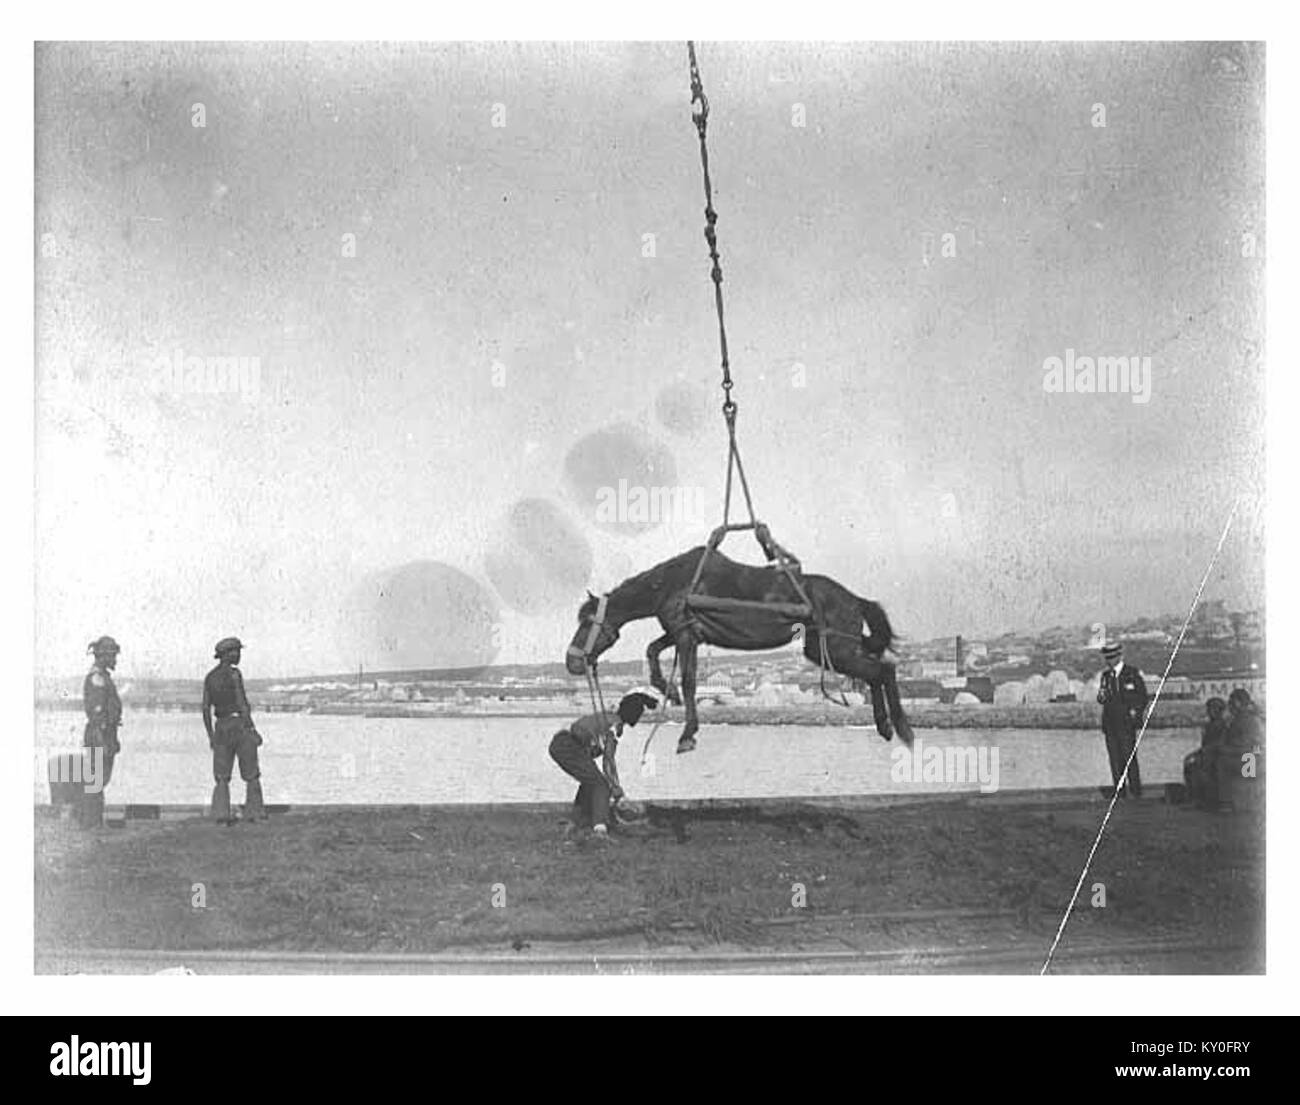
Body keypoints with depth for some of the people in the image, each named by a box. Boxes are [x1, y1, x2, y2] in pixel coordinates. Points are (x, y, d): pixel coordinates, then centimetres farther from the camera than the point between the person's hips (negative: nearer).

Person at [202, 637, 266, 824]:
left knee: (222, 776, 7)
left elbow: (206, 709, 8)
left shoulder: (210, 677, 8)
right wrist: (252, 730, -12)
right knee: (251, 774, 5)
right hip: (240, 724, -5)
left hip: (221, 728, 5)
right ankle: (255, 812, 5)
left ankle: (221, 815, -3)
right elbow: (242, 704, -15)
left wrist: (211, 736, 13)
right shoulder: (233, 673, -10)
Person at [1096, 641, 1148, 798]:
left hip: (1126, 722, -5)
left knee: (1129, 756, -8)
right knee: (1114, 757, 3)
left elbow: (1143, 697, 3)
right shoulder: (1106, 675, 14)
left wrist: (1136, 713, -6)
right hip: (1109, 723, 5)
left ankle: (1135, 790, -2)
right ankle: (1120, 791, 8)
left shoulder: (1133, 673, 0)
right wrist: (1101, 697, -4)